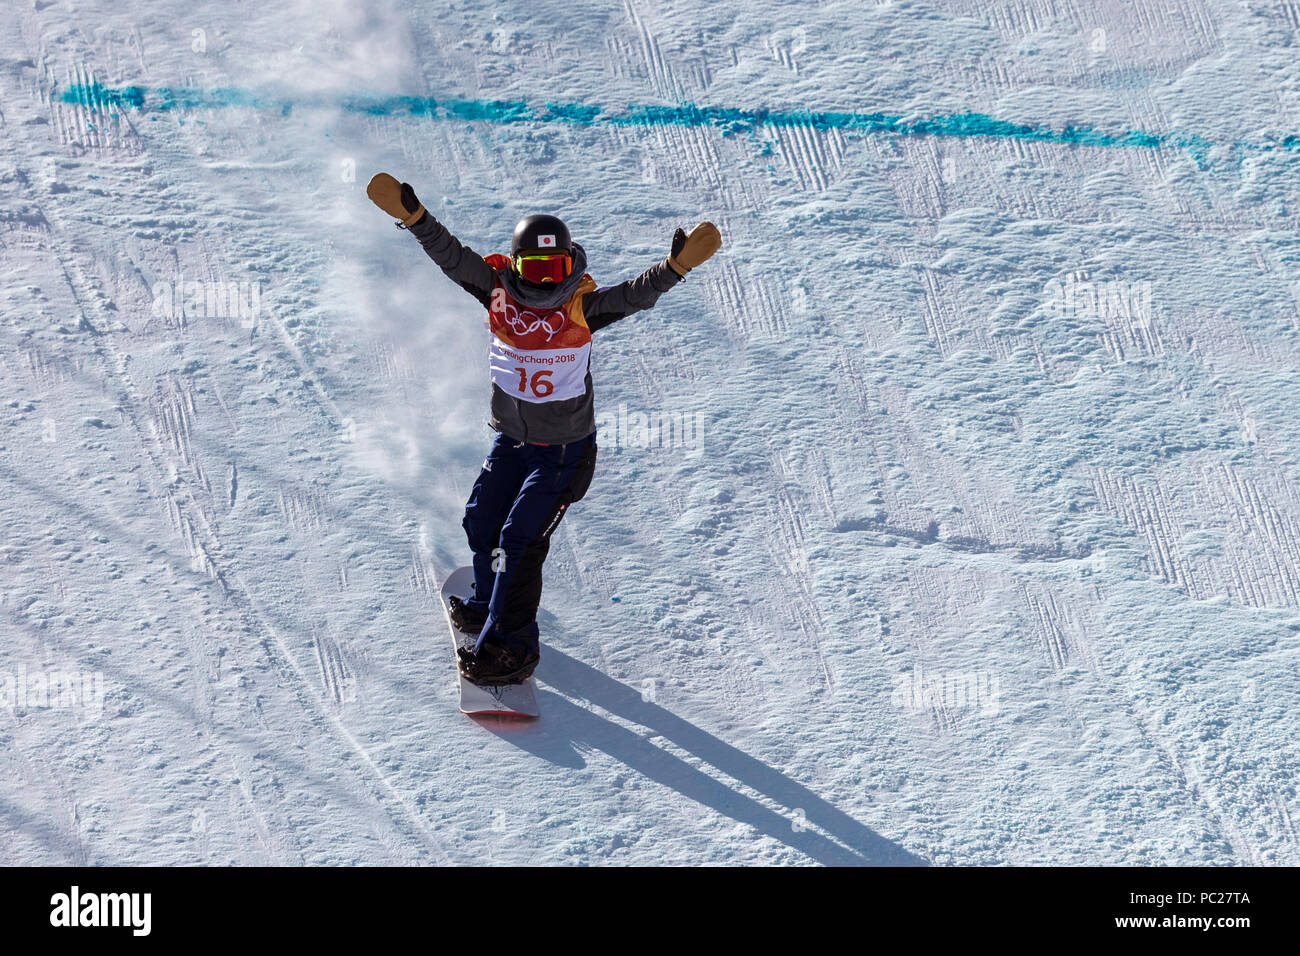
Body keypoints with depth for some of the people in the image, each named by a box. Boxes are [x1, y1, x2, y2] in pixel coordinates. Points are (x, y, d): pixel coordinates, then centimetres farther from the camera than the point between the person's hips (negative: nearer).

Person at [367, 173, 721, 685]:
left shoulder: (583, 306, -19)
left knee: (520, 539, -10)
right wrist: (412, 215, -25)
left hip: (564, 450, -5)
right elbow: (451, 255, -12)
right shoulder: (499, 290, -10)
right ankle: (489, 603, 45)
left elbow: (637, 292, -29)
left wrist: (677, 264, -46)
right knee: (482, 522, 17)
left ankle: (511, 646, 1)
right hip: (511, 439, 5)